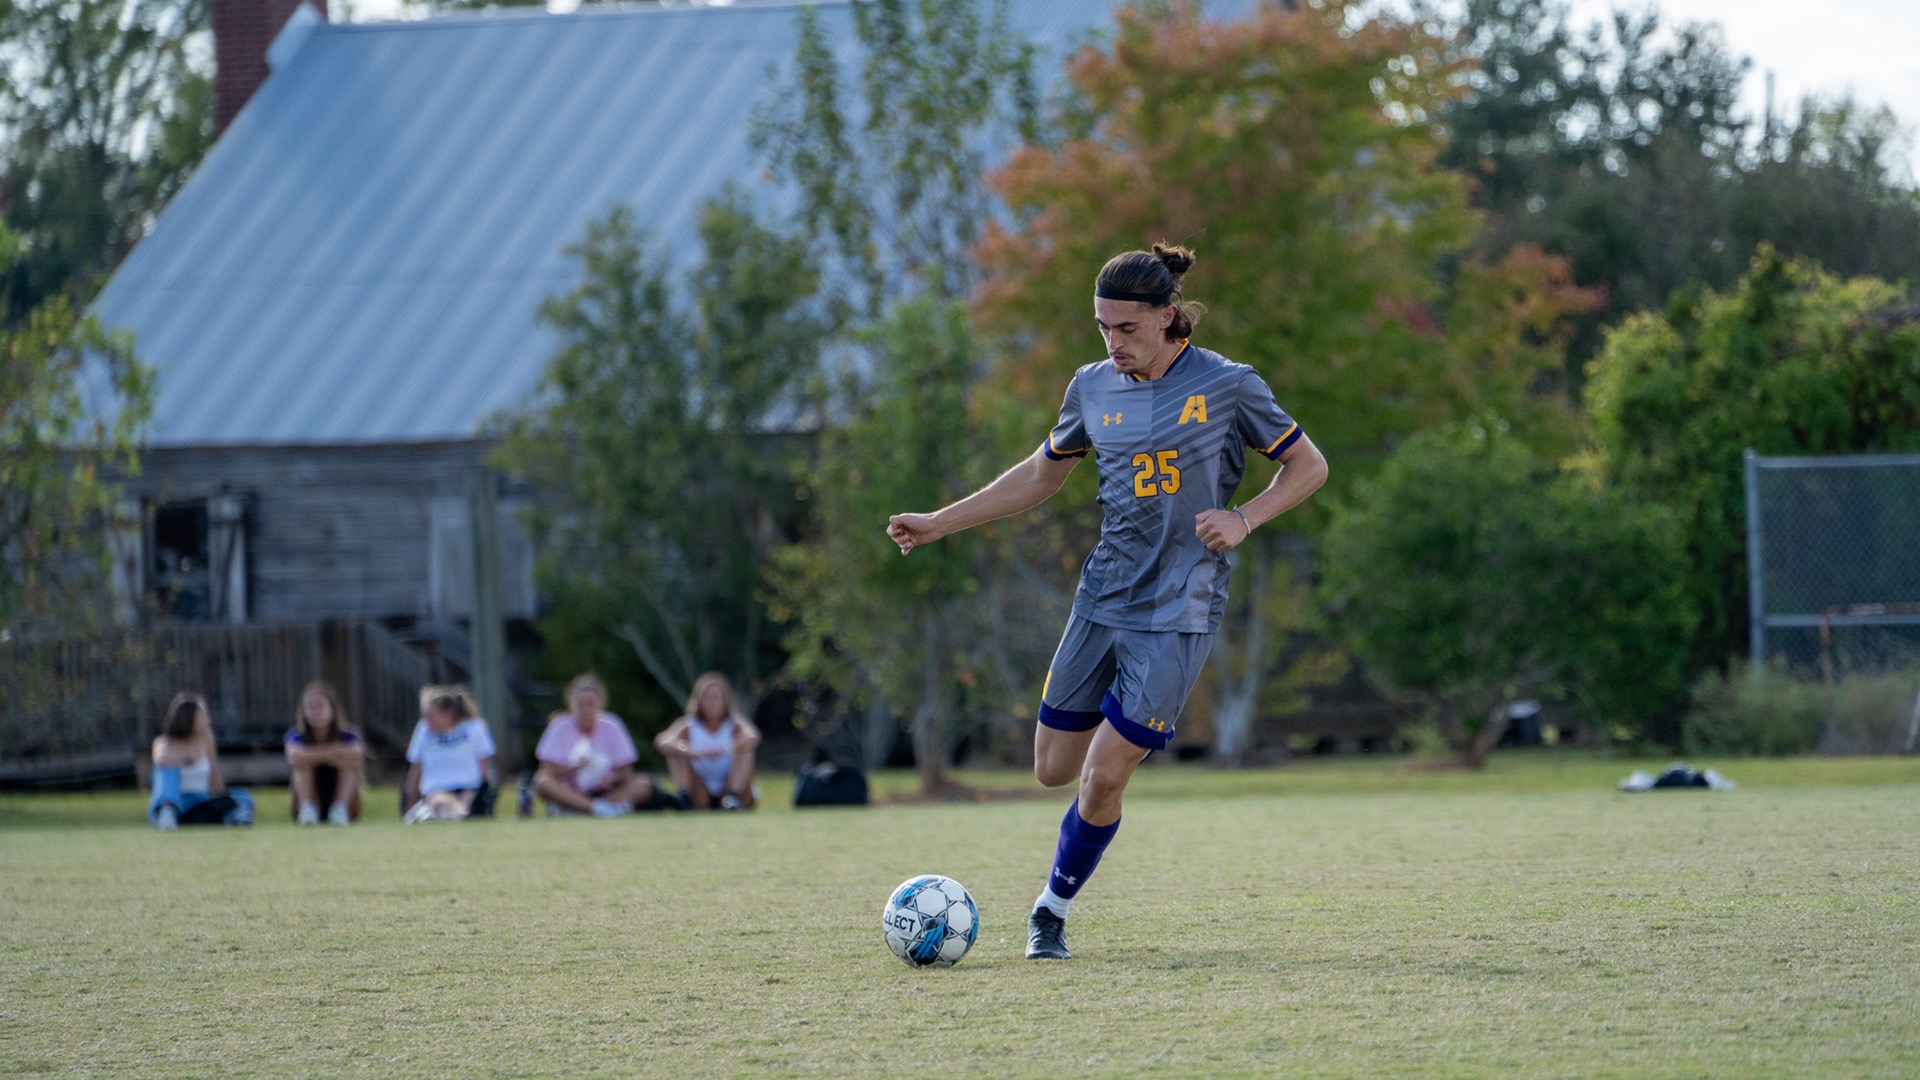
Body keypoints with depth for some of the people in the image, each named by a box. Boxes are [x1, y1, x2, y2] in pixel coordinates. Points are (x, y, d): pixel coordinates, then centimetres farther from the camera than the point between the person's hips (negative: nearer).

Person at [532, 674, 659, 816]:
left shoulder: (611, 727, -1)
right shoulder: (560, 728, -4)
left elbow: (625, 775, 0)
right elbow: (549, 774, -10)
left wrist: (614, 778, -23)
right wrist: (573, 769, -28)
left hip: (604, 793, 2)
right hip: (569, 793, -2)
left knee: (643, 785, -22)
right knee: (541, 781, -31)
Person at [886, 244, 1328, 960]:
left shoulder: (1227, 386, -7)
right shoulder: (1093, 389, 6)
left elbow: (1308, 466, 3)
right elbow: (1041, 476, 20)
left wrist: (1244, 519, -13)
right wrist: (939, 524, 16)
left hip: (1177, 612, -5)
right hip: (1102, 599, 5)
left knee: (1102, 780, -9)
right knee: (1053, 769, 8)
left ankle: (1052, 914, 12)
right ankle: (1145, 730, 40)